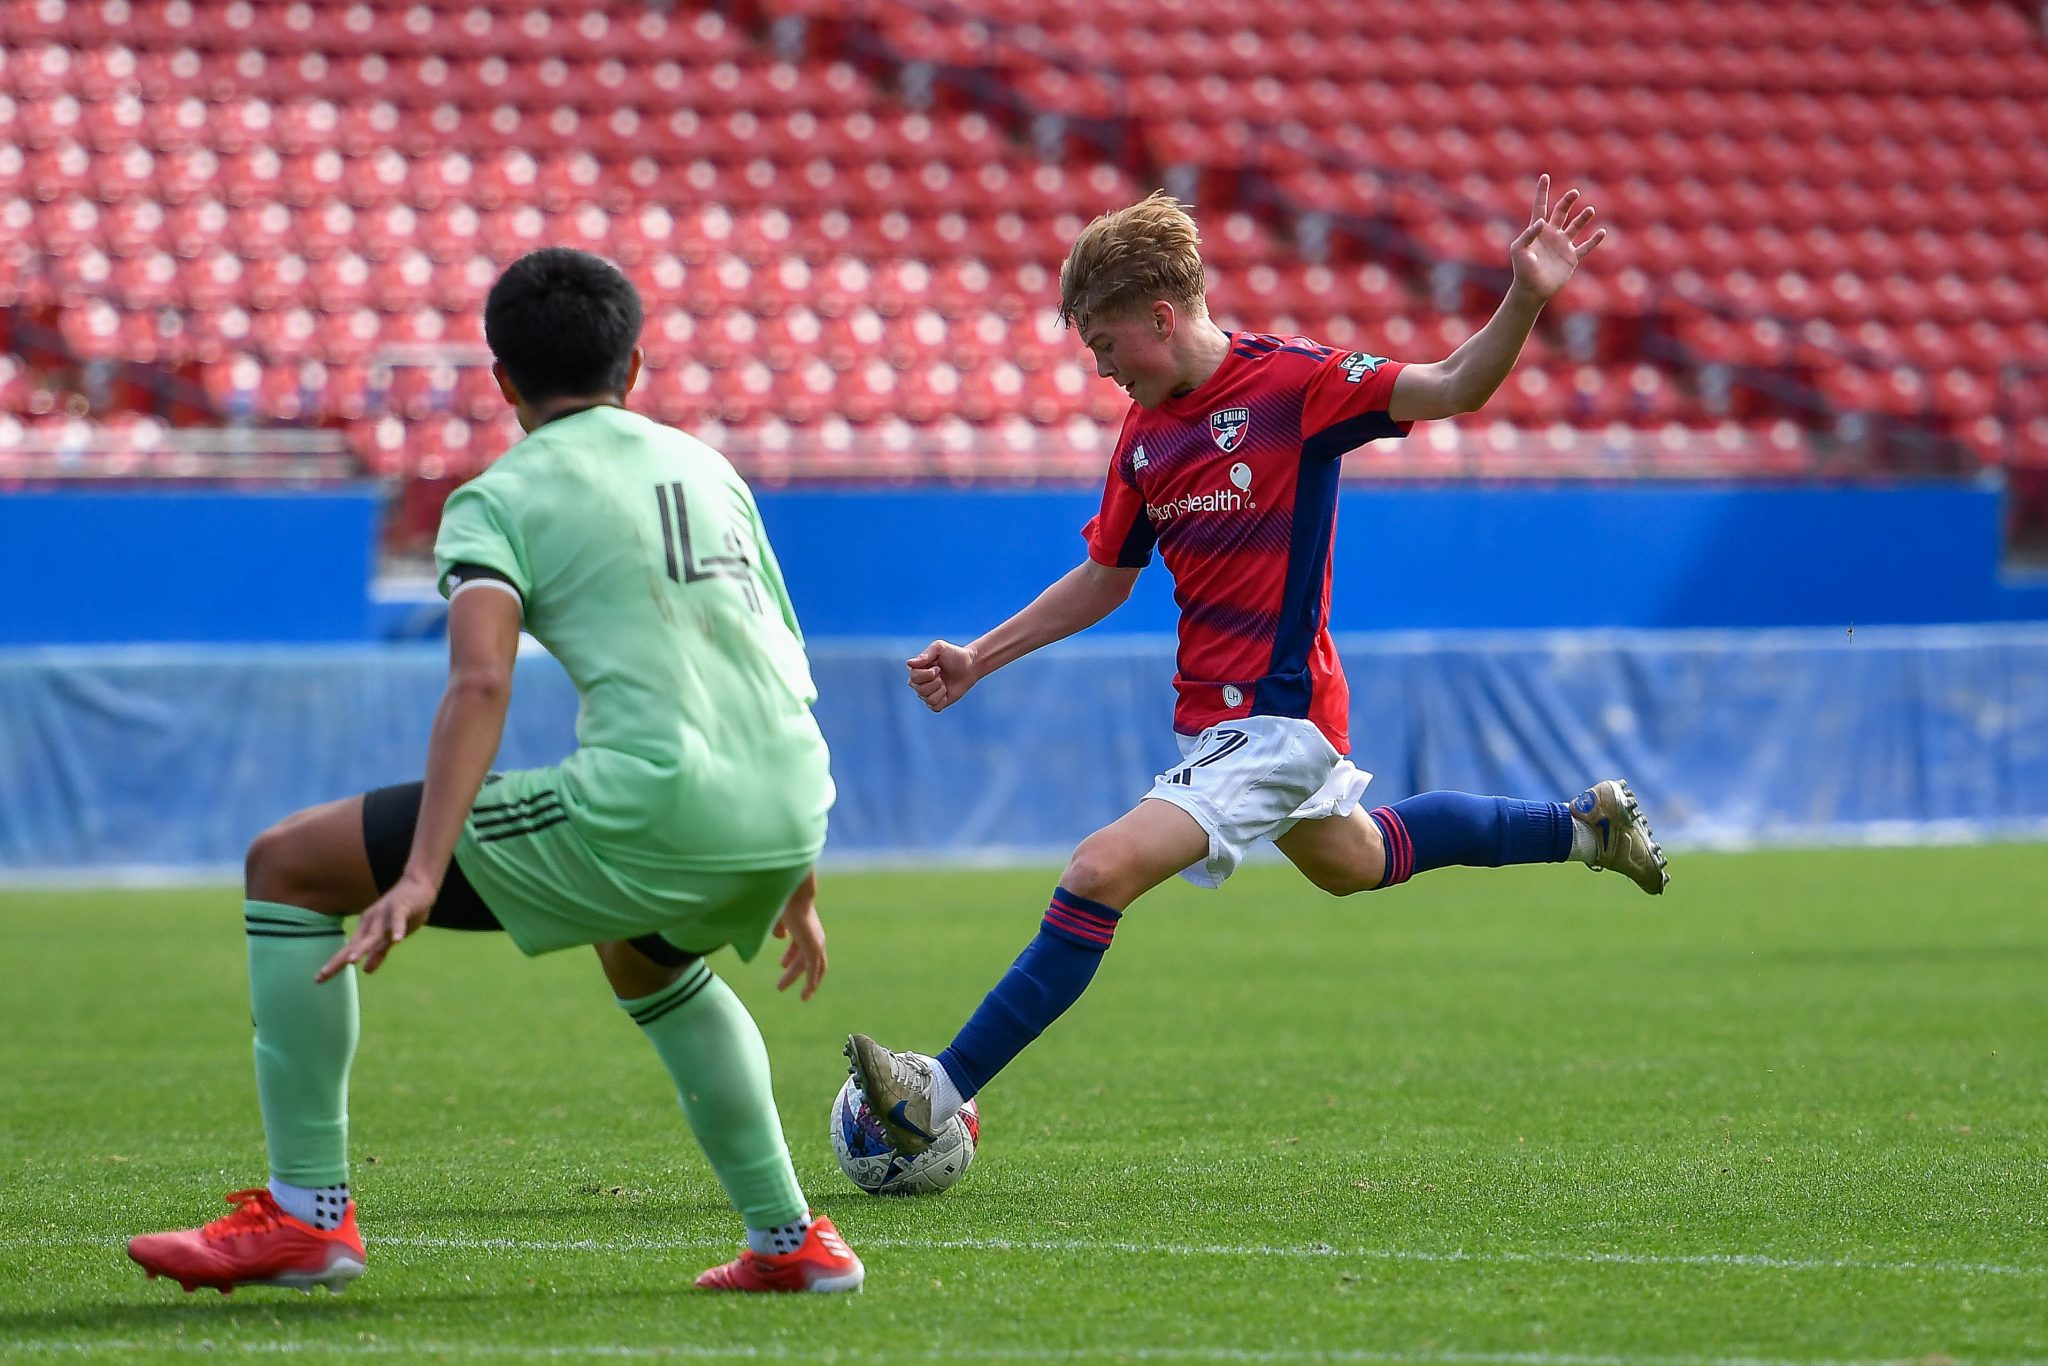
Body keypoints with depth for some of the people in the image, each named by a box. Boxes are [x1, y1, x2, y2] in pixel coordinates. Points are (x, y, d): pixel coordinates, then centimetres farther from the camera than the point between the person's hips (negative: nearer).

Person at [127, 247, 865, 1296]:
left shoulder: (498, 500, 5)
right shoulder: (708, 468, 23)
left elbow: (480, 684, -13)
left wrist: (420, 876, -22)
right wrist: (794, 884, 37)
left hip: (649, 810, -7)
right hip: (788, 812, 7)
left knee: (287, 866, 6)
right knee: (644, 955, 43)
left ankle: (305, 1211, 3)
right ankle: (788, 1240, 36)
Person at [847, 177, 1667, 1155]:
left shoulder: (1291, 382, -14)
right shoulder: (1145, 431, 7)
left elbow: (1453, 389, -19)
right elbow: (1104, 579, 19)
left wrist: (1525, 301, -36)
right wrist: (978, 659, 14)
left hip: (1275, 715, -9)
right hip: (1213, 714, 9)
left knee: (1100, 876, -21)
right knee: (1351, 862, 30)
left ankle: (937, 1098, -21)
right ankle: (1583, 826, 47)